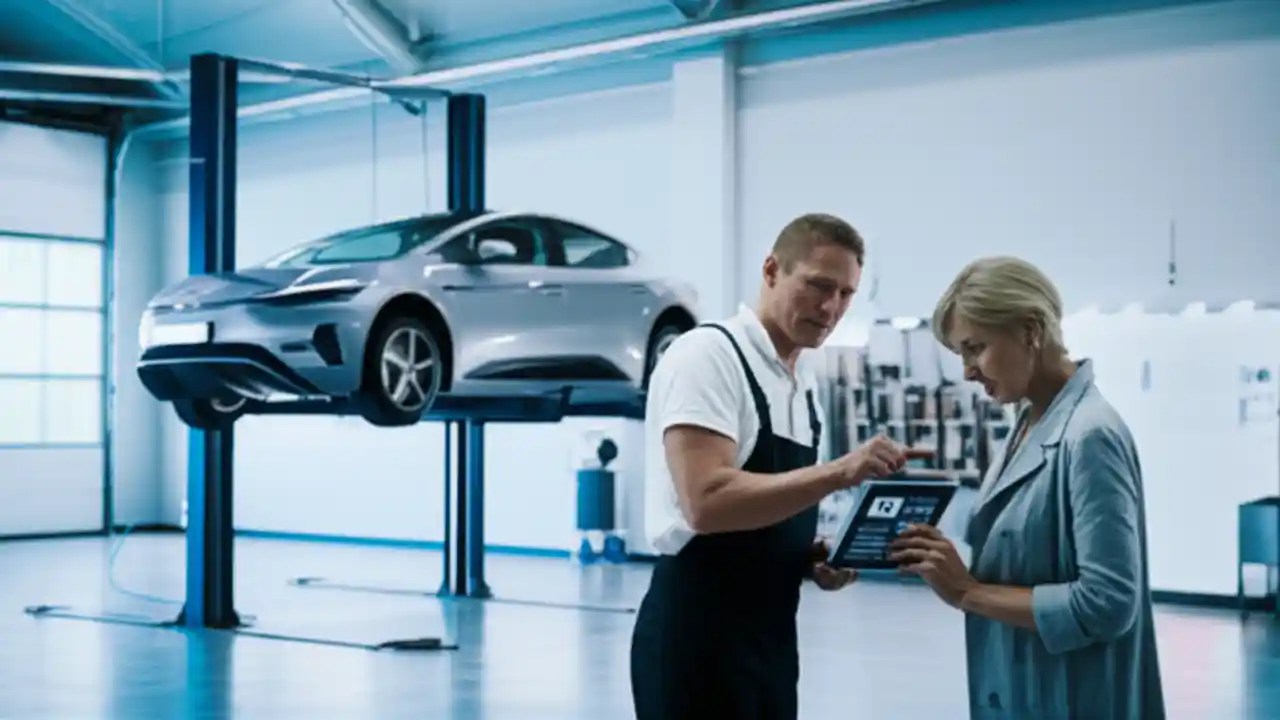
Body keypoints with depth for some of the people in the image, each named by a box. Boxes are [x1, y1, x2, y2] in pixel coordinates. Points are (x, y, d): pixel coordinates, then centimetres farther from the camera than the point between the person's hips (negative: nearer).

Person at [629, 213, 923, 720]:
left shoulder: (804, 390, 14)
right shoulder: (708, 355, -12)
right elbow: (708, 502, -24)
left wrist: (815, 562, 2)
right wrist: (839, 473, -27)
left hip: (771, 636, 9)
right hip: (697, 635, -9)